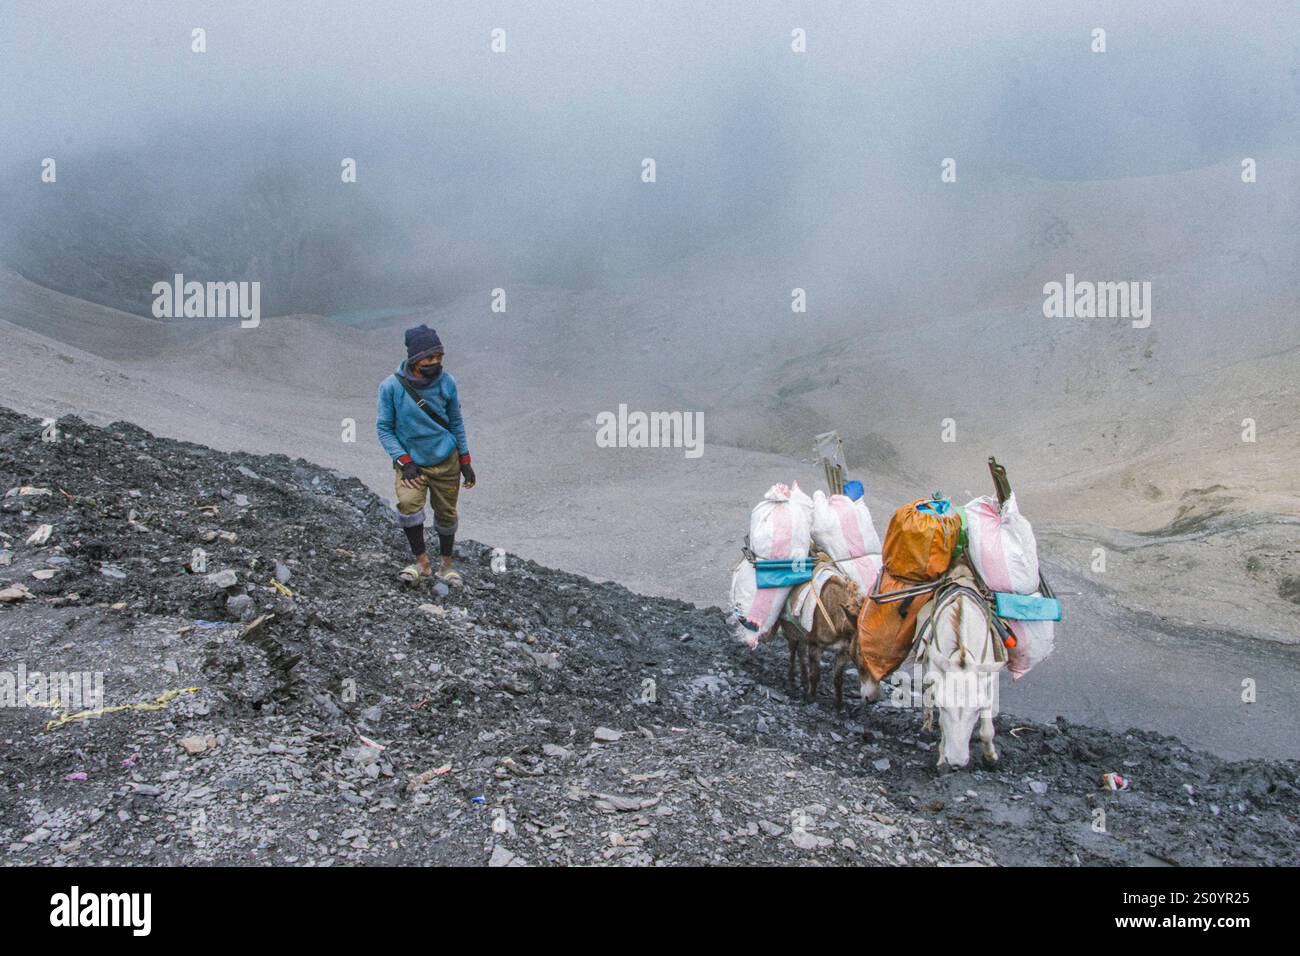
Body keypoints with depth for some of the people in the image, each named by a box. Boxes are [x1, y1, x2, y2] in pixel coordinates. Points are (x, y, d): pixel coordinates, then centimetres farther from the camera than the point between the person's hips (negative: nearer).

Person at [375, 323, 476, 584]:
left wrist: (465, 461, 7)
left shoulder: (446, 382, -7)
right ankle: (422, 562, -5)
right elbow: (384, 428, -7)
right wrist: (404, 462, -14)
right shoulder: (391, 386, -14)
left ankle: (445, 564, 31)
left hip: (446, 461, 2)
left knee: (446, 514, 10)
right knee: (408, 504, -23)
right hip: (411, 462, -2)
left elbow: (456, 422, 6)